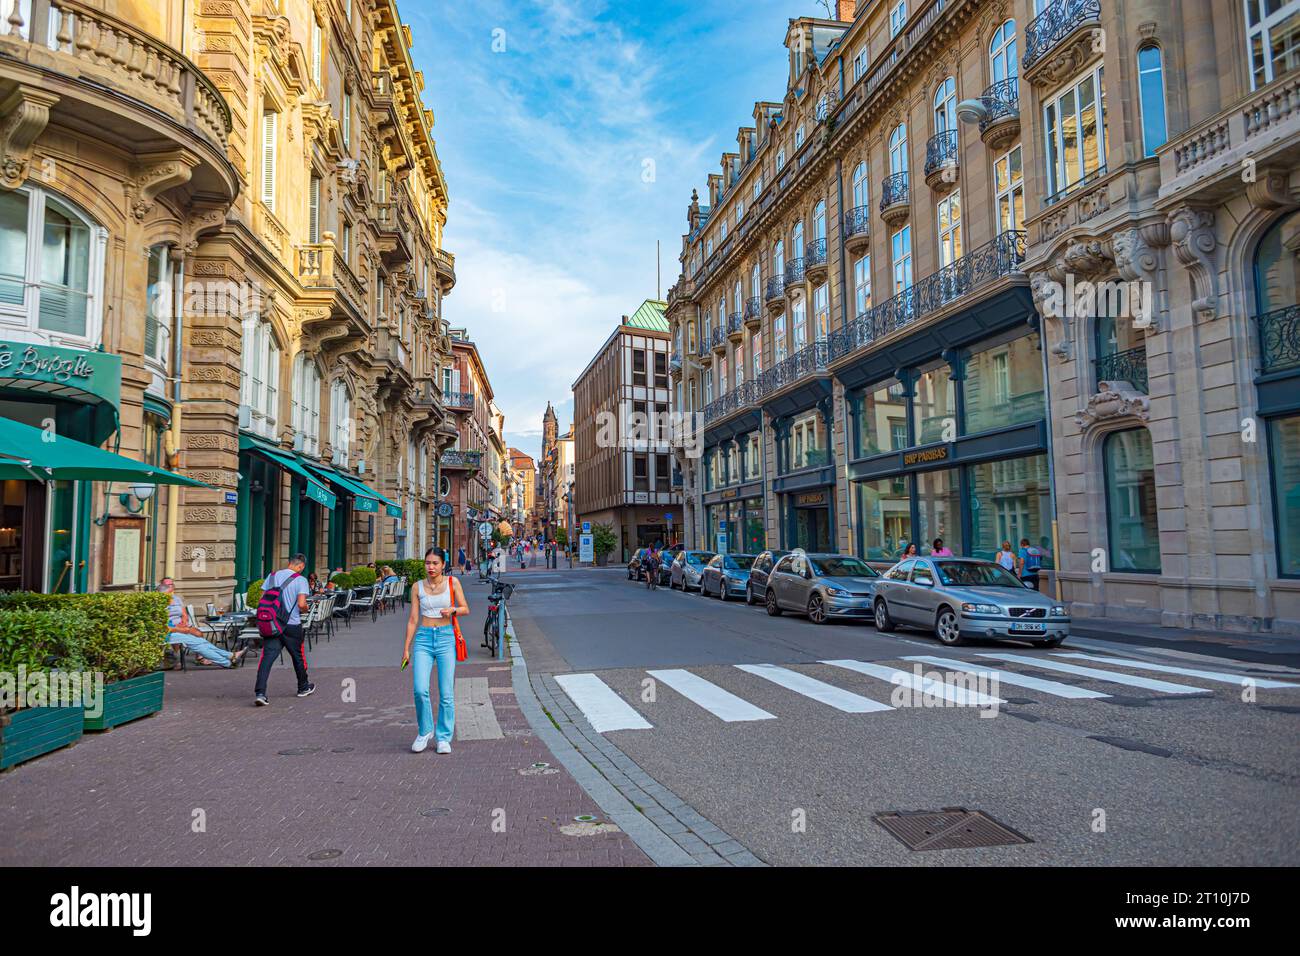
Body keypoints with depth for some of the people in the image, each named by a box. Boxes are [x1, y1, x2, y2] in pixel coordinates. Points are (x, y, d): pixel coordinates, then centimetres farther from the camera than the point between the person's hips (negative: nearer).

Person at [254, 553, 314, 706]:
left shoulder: (272, 576, 6)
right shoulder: (300, 580, -8)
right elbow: (301, 604, -17)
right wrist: (305, 609, 4)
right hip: (292, 625, -3)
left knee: (267, 657, -4)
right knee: (298, 657, 15)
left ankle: (259, 693, -17)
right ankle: (304, 688, 32)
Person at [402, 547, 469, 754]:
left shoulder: (452, 582, 3)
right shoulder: (418, 587, 5)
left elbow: (465, 609, 7)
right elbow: (413, 619, 7)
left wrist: (452, 609, -15)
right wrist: (406, 649, 6)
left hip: (446, 638, -1)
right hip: (423, 638, 1)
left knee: (446, 693, -1)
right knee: (420, 690, -11)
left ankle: (443, 738, 13)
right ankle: (425, 731, 12)